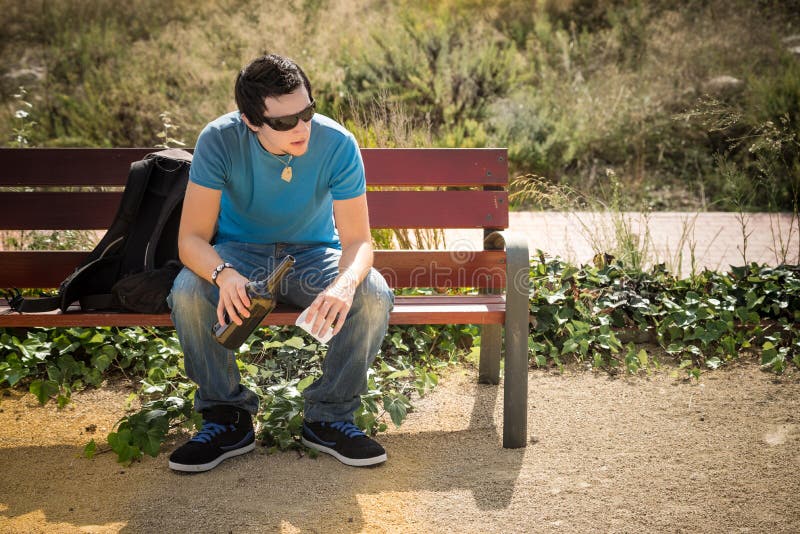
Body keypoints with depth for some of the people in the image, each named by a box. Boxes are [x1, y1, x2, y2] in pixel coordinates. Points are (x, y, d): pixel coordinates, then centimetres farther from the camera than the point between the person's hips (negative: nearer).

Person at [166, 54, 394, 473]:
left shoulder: (337, 144, -22)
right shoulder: (219, 140, -23)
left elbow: (358, 241, -20)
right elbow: (192, 238, -24)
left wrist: (345, 283, -44)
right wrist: (224, 274, -47)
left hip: (313, 254, 0)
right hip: (240, 253, 0)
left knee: (374, 296, -29)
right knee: (187, 294, -31)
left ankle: (328, 416, -8)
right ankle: (227, 420, -10)